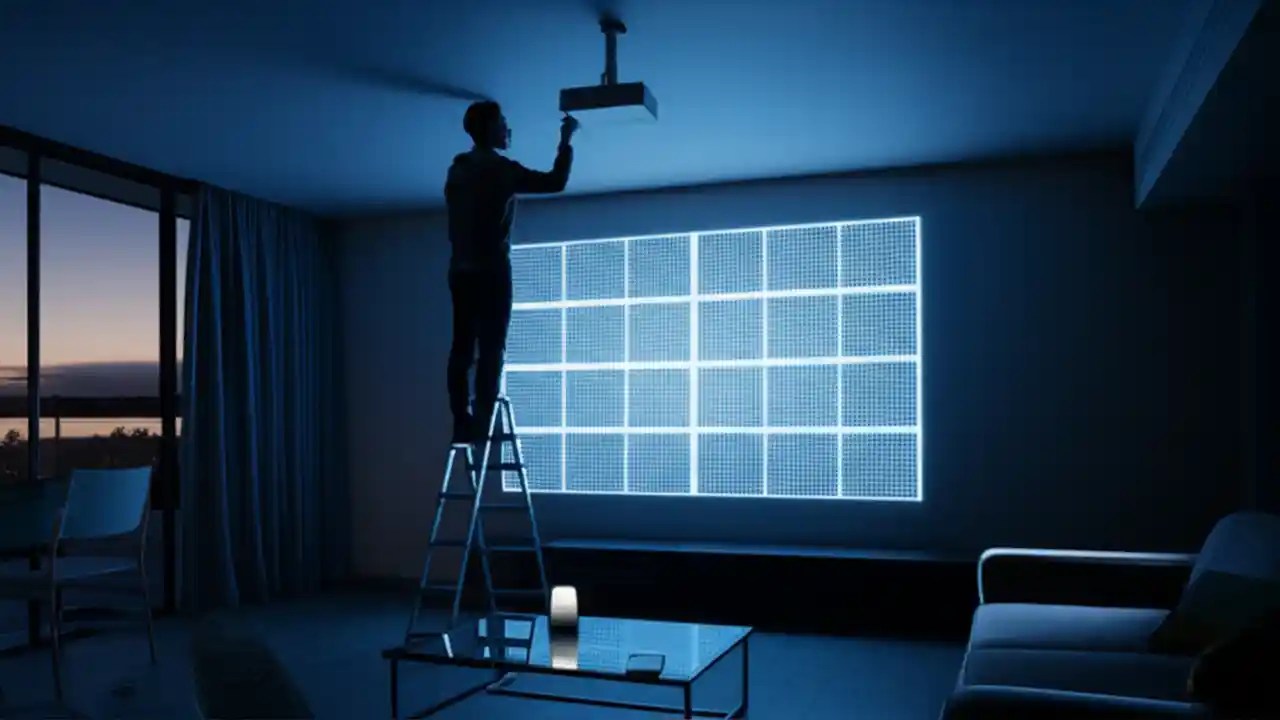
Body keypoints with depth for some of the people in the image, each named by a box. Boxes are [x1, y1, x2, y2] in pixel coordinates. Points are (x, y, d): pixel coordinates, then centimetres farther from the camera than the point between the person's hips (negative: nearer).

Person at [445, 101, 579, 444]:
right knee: (491, 350, -8)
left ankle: (462, 423, 4)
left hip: (461, 270, 7)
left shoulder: (458, 169, 15)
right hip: (490, 270, -7)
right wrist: (566, 140, 5)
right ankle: (481, 425, -12)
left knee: (462, 348, 4)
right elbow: (555, 182, -7)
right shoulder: (499, 168, -7)